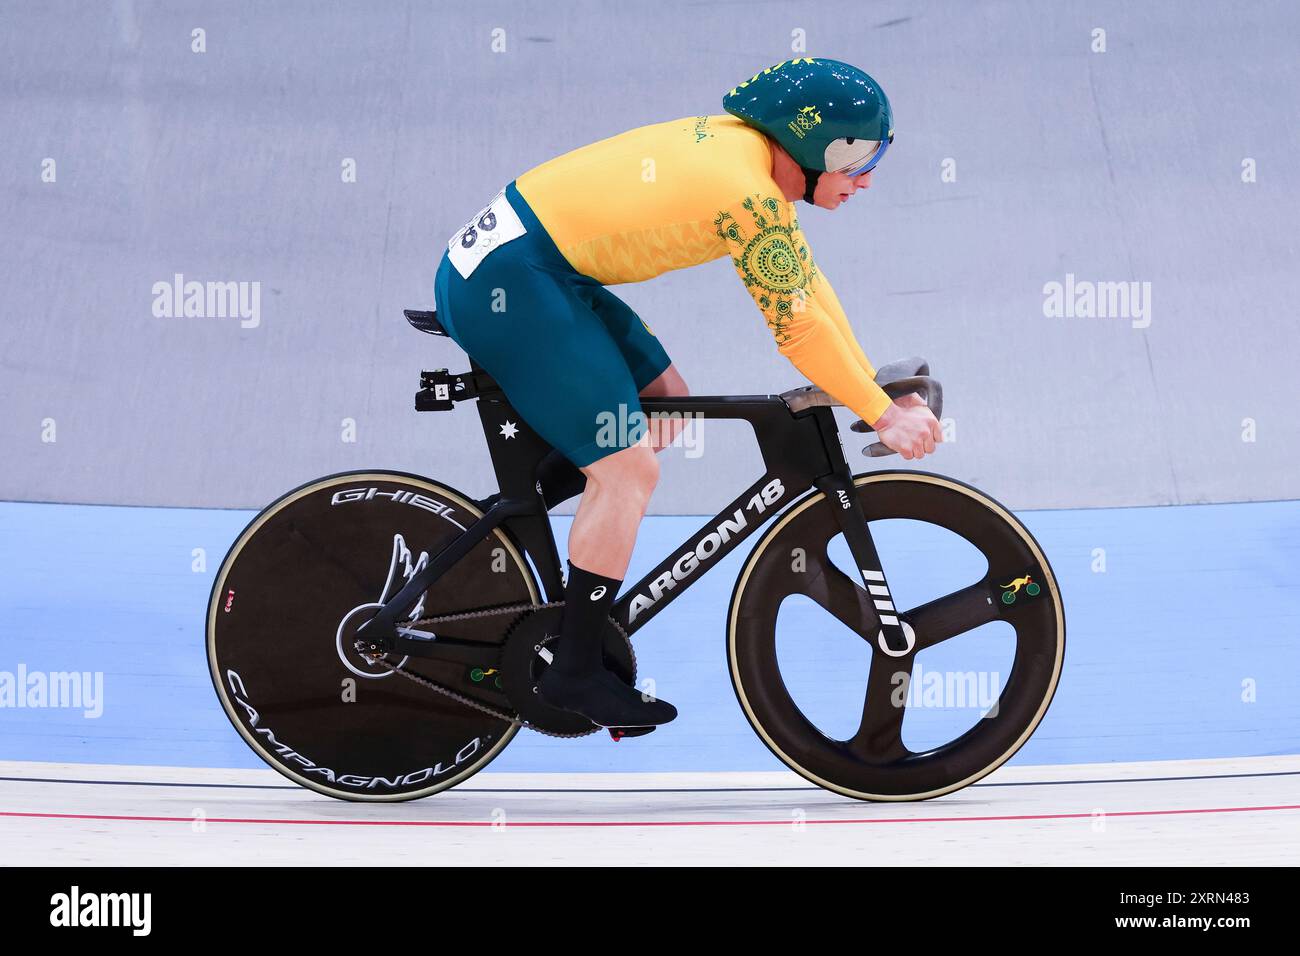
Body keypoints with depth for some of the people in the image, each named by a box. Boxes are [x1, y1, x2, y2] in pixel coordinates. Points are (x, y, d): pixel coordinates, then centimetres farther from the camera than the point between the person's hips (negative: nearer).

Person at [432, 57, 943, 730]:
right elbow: (797, 327, -14)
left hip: (503, 255, 10)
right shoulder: (747, 192, -19)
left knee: (665, 403, 15)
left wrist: (877, 387, 12)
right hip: (507, 279, -10)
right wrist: (882, 414, -3)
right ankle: (574, 673, 2)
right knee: (627, 470, -7)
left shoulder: (742, 142, 8)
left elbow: (807, 280, 14)